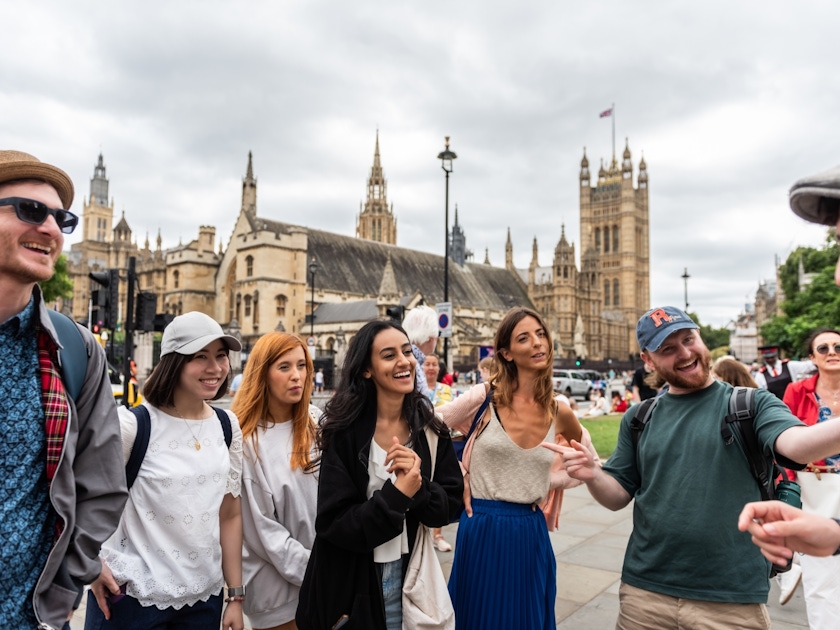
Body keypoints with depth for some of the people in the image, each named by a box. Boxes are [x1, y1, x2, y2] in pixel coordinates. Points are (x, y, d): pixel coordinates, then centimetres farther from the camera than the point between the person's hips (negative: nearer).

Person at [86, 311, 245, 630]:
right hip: (132, 596, -4)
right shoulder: (134, 425, -15)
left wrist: (236, 595, 5)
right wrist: (93, 564, -13)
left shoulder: (227, 427, 0)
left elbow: (230, 515, 5)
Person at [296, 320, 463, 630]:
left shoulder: (430, 429, -4)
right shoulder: (345, 432, -16)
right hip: (350, 585, -3)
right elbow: (334, 523, -17)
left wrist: (418, 485, -22)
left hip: (410, 577, 4)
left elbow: (450, 505, -3)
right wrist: (398, 494, -26)